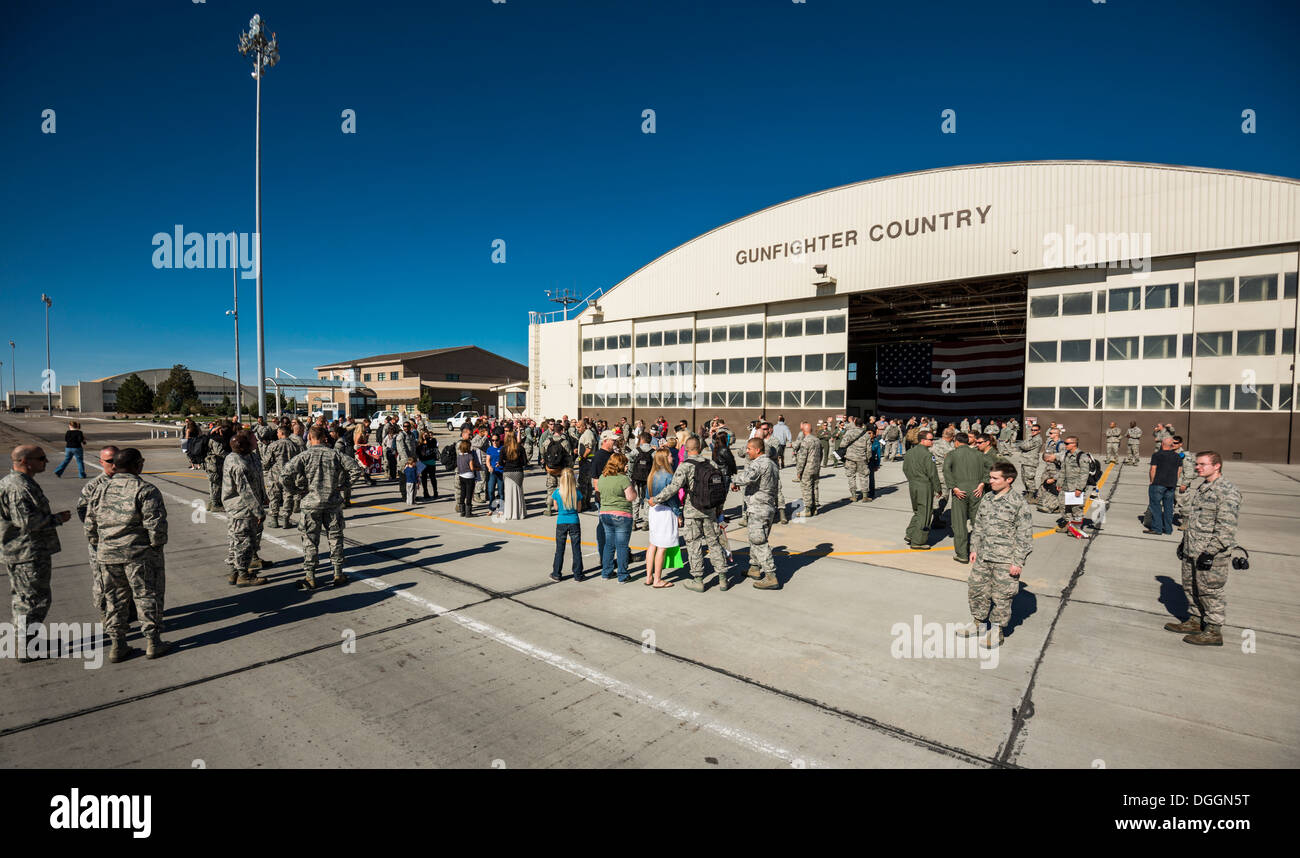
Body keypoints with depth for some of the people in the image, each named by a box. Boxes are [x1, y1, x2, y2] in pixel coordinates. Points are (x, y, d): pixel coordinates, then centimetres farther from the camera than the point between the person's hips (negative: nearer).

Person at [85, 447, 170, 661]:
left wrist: (97, 544, 25)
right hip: (139, 554, -6)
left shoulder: (102, 489, 8)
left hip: (107, 554, 6)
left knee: (115, 598, 15)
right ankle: (152, 642, 10)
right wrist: (157, 544, -4)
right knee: (147, 595, 5)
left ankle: (117, 645, 20)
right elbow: (155, 522, -18)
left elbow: (90, 522, 14)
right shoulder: (146, 490, -13)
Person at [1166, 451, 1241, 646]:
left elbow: (1226, 528, -20)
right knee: (1190, 587, 17)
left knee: (1210, 591, -1)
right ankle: (1194, 621, 30)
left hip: (1213, 554, -9)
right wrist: (1184, 542, 23)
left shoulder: (1228, 492, -15)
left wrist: (1211, 551, -22)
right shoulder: (1202, 488, 14)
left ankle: (1214, 631, 10)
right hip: (1192, 551, 9)